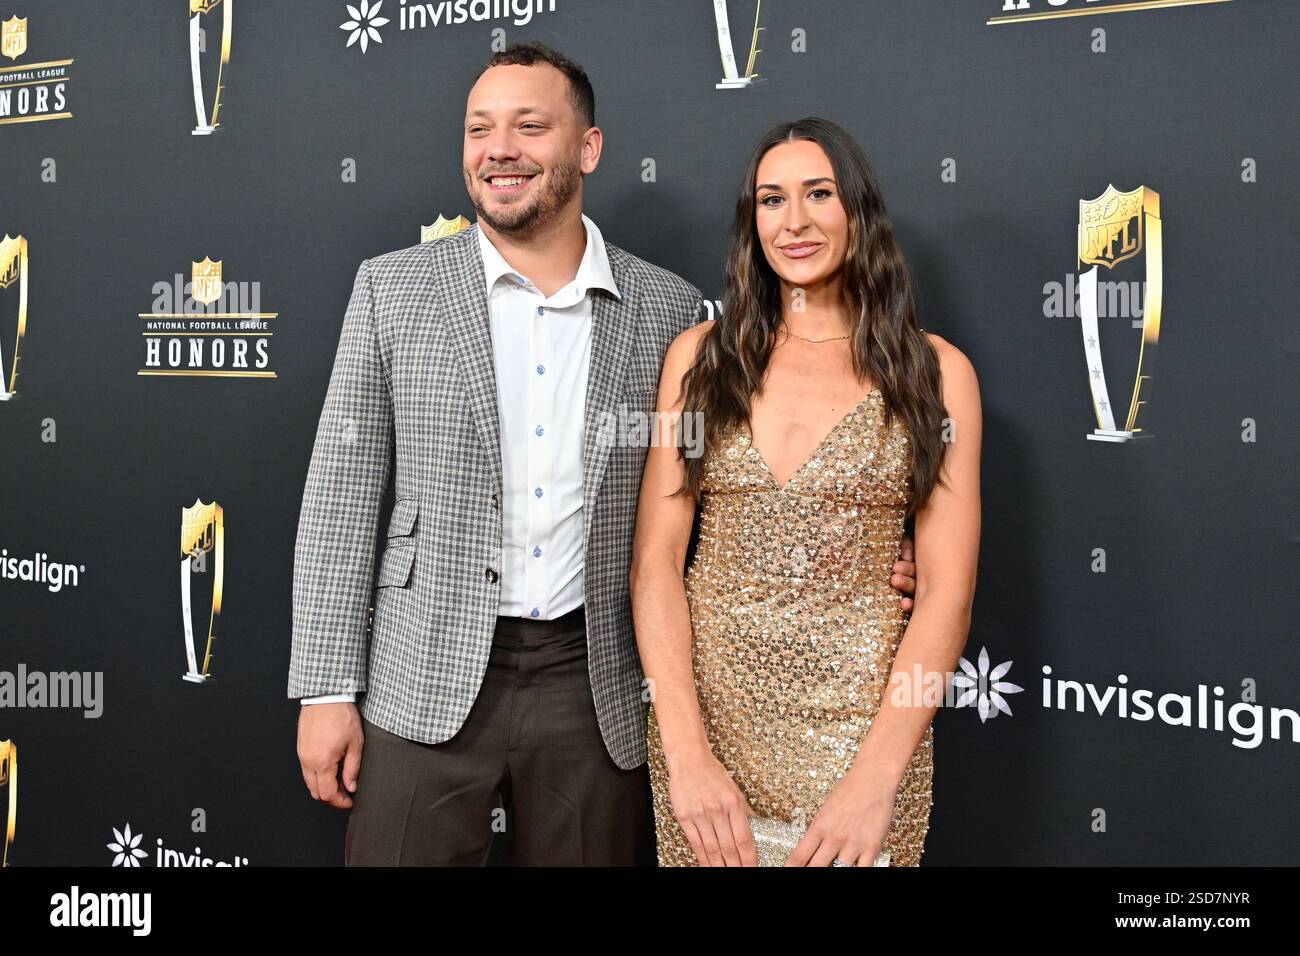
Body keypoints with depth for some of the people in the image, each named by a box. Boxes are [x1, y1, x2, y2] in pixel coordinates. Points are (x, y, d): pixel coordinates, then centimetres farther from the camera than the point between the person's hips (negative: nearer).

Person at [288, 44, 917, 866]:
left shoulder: (668, 308, 2)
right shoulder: (393, 288, 1)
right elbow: (343, 495, 0)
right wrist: (326, 690, -3)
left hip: (599, 690, 1)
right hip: (429, 684, 0)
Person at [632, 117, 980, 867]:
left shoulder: (936, 371, -1)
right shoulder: (702, 355, 2)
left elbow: (948, 592, -6)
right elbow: (656, 560, -4)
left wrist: (875, 780, -16)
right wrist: (687, 752, -14)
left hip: (866, 724, -1)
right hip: (703, 711, 1)